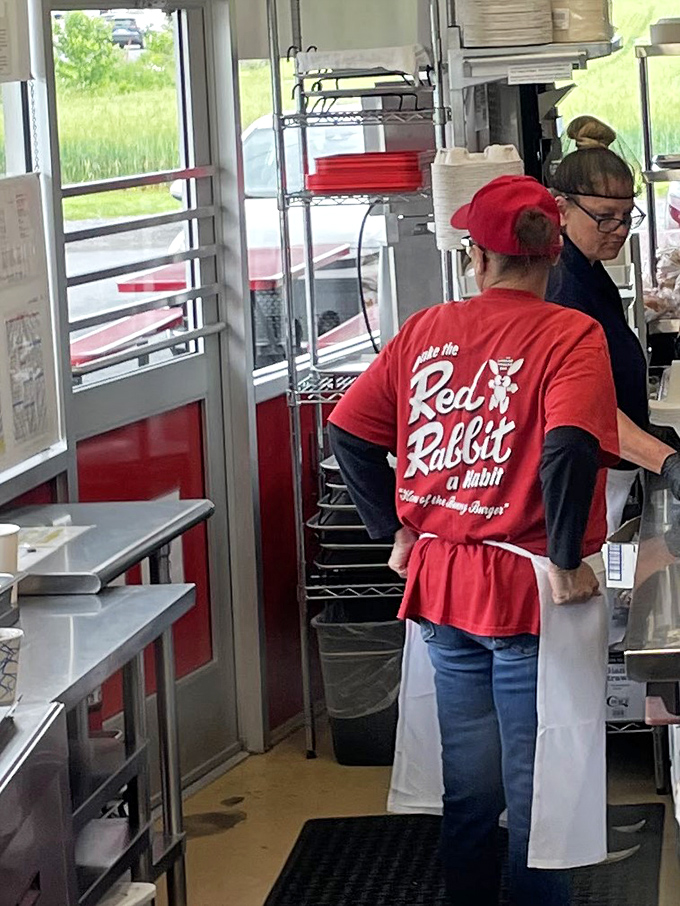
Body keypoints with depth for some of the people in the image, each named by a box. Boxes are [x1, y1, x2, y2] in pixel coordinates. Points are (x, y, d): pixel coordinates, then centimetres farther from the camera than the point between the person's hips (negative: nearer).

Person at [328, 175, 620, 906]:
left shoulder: (425, 330, 3)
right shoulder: (569, 336, -13)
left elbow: (348, 432, 5)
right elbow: (569, 449, -28)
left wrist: (395, 529, 9)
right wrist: (567, 559, -17)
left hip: (442, 582, 5)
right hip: (528, 592, -5)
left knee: (469, 785, 18)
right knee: (538, 789, 5)